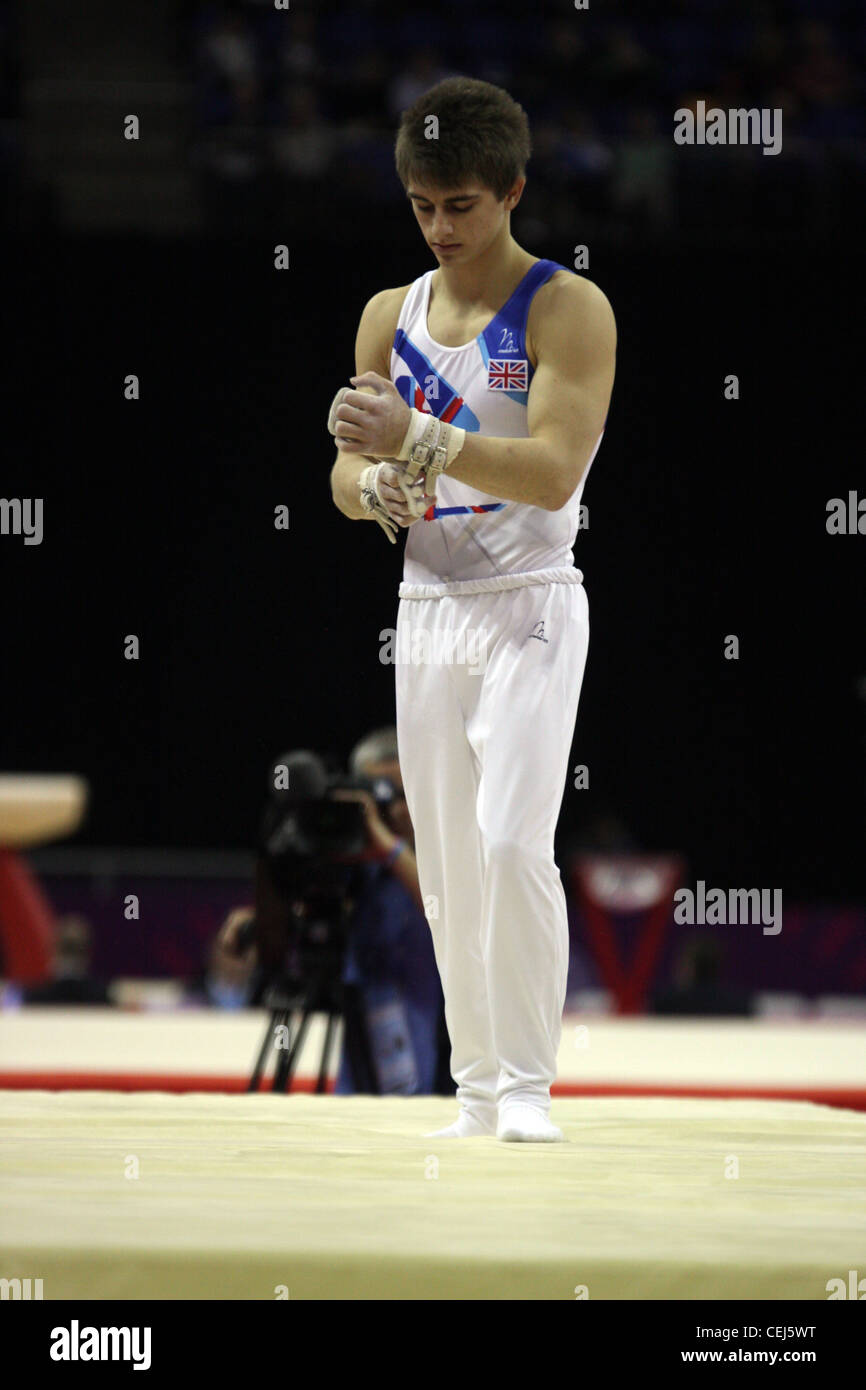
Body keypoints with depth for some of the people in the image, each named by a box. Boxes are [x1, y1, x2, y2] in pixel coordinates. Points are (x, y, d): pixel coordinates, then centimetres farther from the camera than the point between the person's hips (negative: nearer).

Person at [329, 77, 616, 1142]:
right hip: (428, 608, 5)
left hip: (529, 608, -5)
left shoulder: (568, 308, -7)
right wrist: (376, 485, -11)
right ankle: (474, 1086, 11)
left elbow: (556, 468, -19)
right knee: (446, 868, 4)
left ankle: (528, 1082, -11)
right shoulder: (391, 316, 11)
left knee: (511, 842, -18)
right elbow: (347, 475, 14)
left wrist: (417, 437, -29)